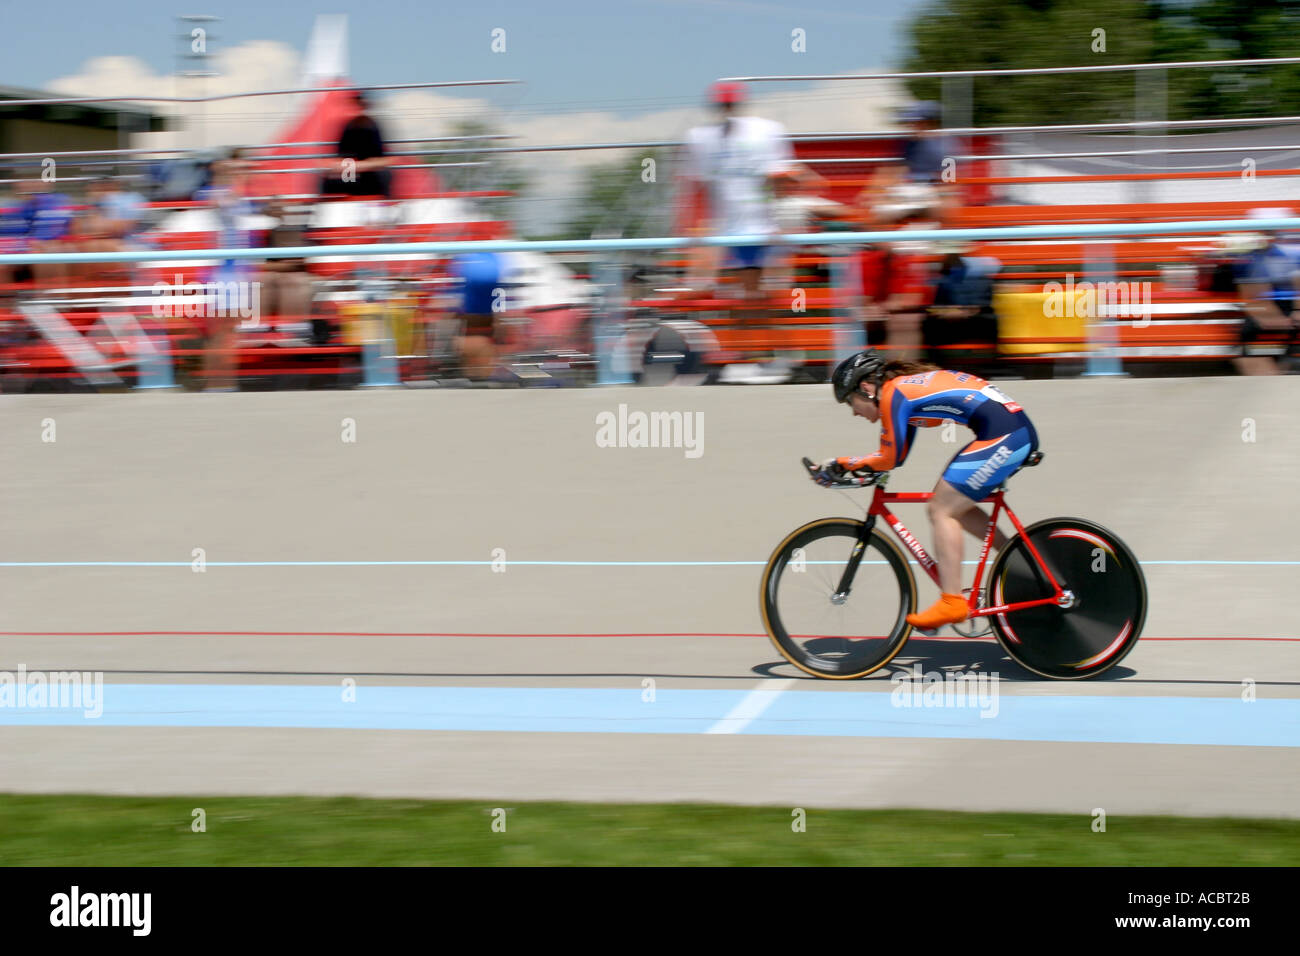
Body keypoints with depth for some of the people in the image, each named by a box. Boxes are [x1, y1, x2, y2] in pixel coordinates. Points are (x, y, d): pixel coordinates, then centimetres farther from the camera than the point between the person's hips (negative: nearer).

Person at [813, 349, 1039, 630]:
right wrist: (850, 466, 18)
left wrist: (840, 465, 1)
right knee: (954, 506, 18)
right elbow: (895, 455, 25)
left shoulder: (893, 394, -7)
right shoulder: (906, 386, 21)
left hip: (1002, 434, -10)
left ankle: (952, 602, -9)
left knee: (942, 510, -6)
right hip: (1020, 429, 10)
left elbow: (891, 458, -8)